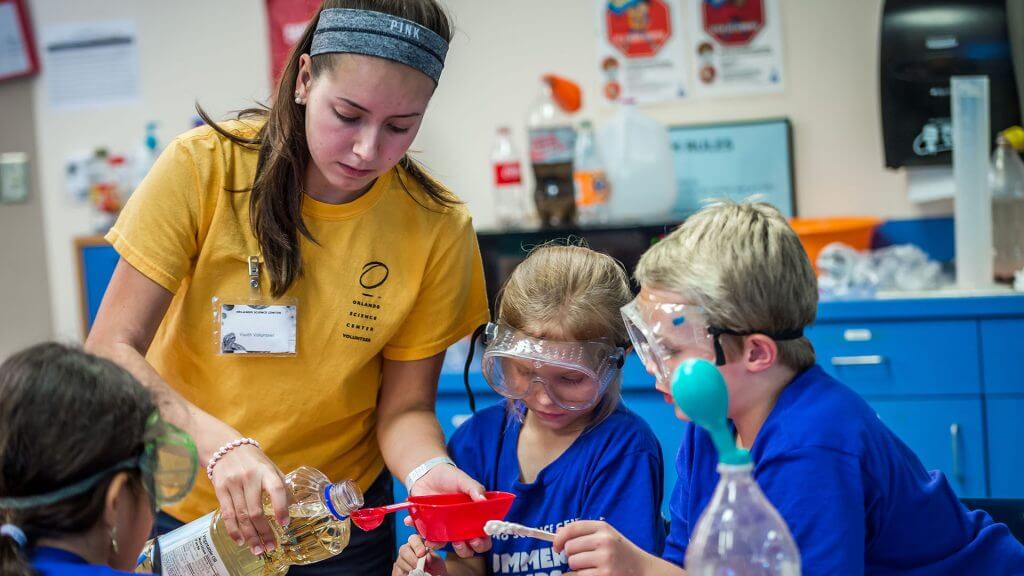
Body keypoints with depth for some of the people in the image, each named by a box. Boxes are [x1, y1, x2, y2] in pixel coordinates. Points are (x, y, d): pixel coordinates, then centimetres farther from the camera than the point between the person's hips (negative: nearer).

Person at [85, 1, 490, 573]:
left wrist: (426, 470, -30)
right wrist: (219, 443, -34)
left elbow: (404, 408, -8)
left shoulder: (439, 229, -15)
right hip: (182, 509, 0)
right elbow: (112, 351, -18)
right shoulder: (204, 167, -19)